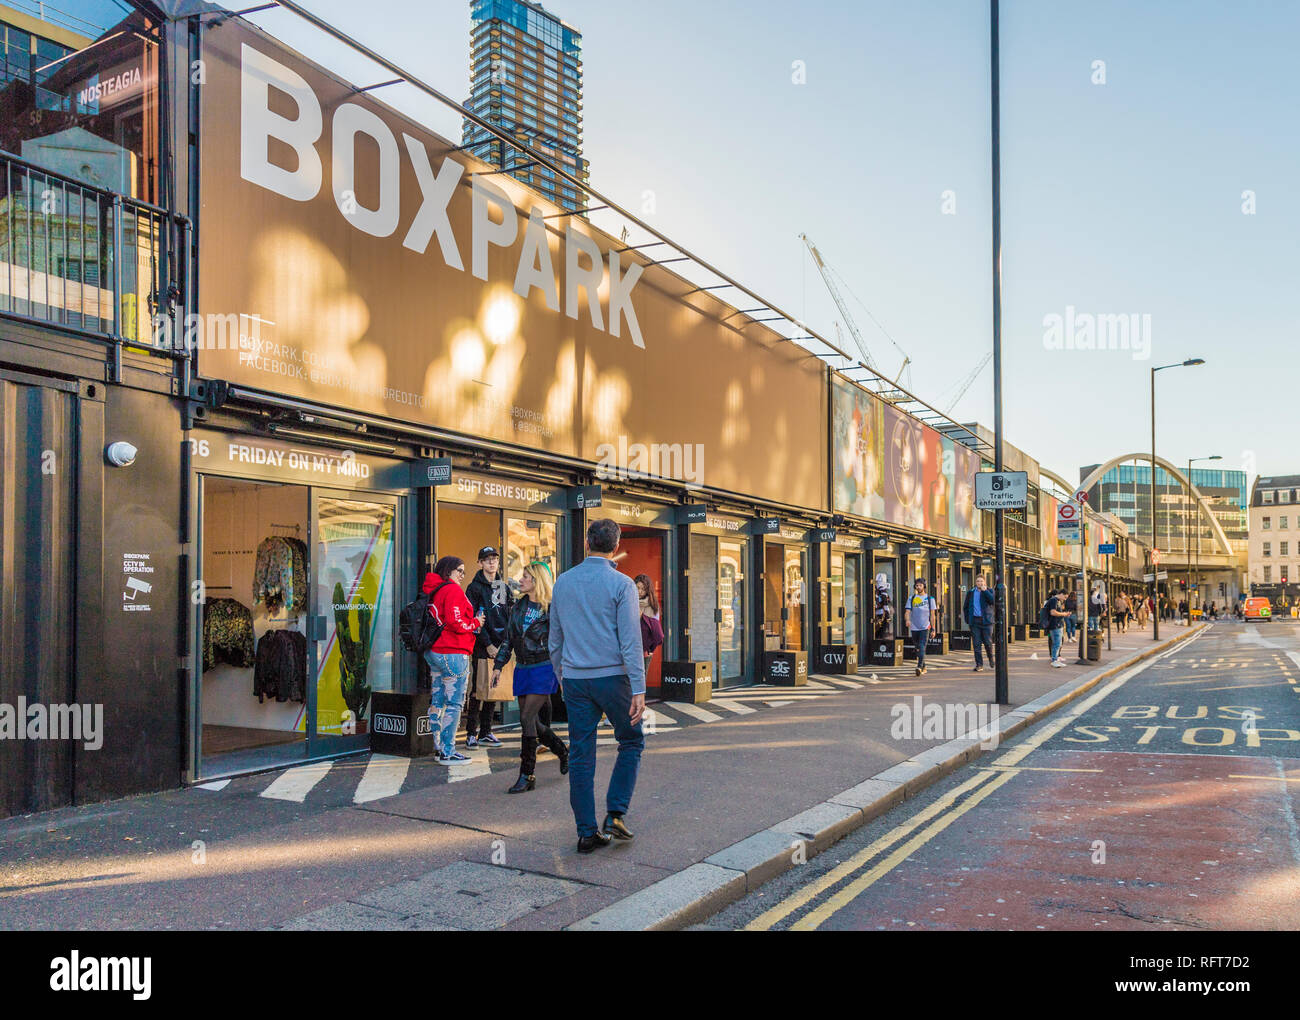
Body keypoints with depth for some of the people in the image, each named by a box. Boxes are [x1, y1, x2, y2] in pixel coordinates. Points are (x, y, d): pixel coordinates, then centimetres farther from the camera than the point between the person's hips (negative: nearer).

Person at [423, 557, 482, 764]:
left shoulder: (433, 591, 14)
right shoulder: (453, 590, -13)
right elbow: (455, 623, -21)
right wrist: (476, 623, -4)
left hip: (434, 652, 9)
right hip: (453, 653, -9)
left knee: (438, 700, 14)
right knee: (454, 703, -4)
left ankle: (439, 747, 22)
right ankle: (448, 753, -2)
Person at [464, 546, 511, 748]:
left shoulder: (504, 587, 16)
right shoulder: (474, 588, -2)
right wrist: (488, 644, -14)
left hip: (500, 645, 5)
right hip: (482, 646, -5)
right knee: (479, 689, -6)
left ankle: (486, 731, 16)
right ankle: (471, 732, 1)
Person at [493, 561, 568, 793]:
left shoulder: (552, 608, -7)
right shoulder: (518, 606, 11)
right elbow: (508, 639, 16)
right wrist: (498, 665, 9)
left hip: (544, 668, -6)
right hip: (522, 669, 6)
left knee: (527, 718, -13)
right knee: (532, 722, 7)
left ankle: (527, 774, -4)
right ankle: (563, 751, 31)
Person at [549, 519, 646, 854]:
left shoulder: (563, 581, 7)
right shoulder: (621, 584, -8)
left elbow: (555, 639, 13)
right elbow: (630, 641, -13)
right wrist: (639, 690, -12)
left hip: (575, 679, 4)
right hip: (612, 677, -4)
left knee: (581, 754, 7)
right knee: (631, 742, 15)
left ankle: (587, 832, 10)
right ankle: (615, 813, 4)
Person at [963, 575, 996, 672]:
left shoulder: (989, 591, 6)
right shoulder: (971, 593, 11)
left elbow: (993, 601, -14)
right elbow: (965, 607, 16)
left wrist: (985, 590, -14)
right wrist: (967, 619, 7)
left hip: (986, 621, -2)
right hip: (974, 621, 2)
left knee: (988, 642, -1)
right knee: (976, 644, -1)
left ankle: (991, 659, 26)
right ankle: (979, 664, 4)